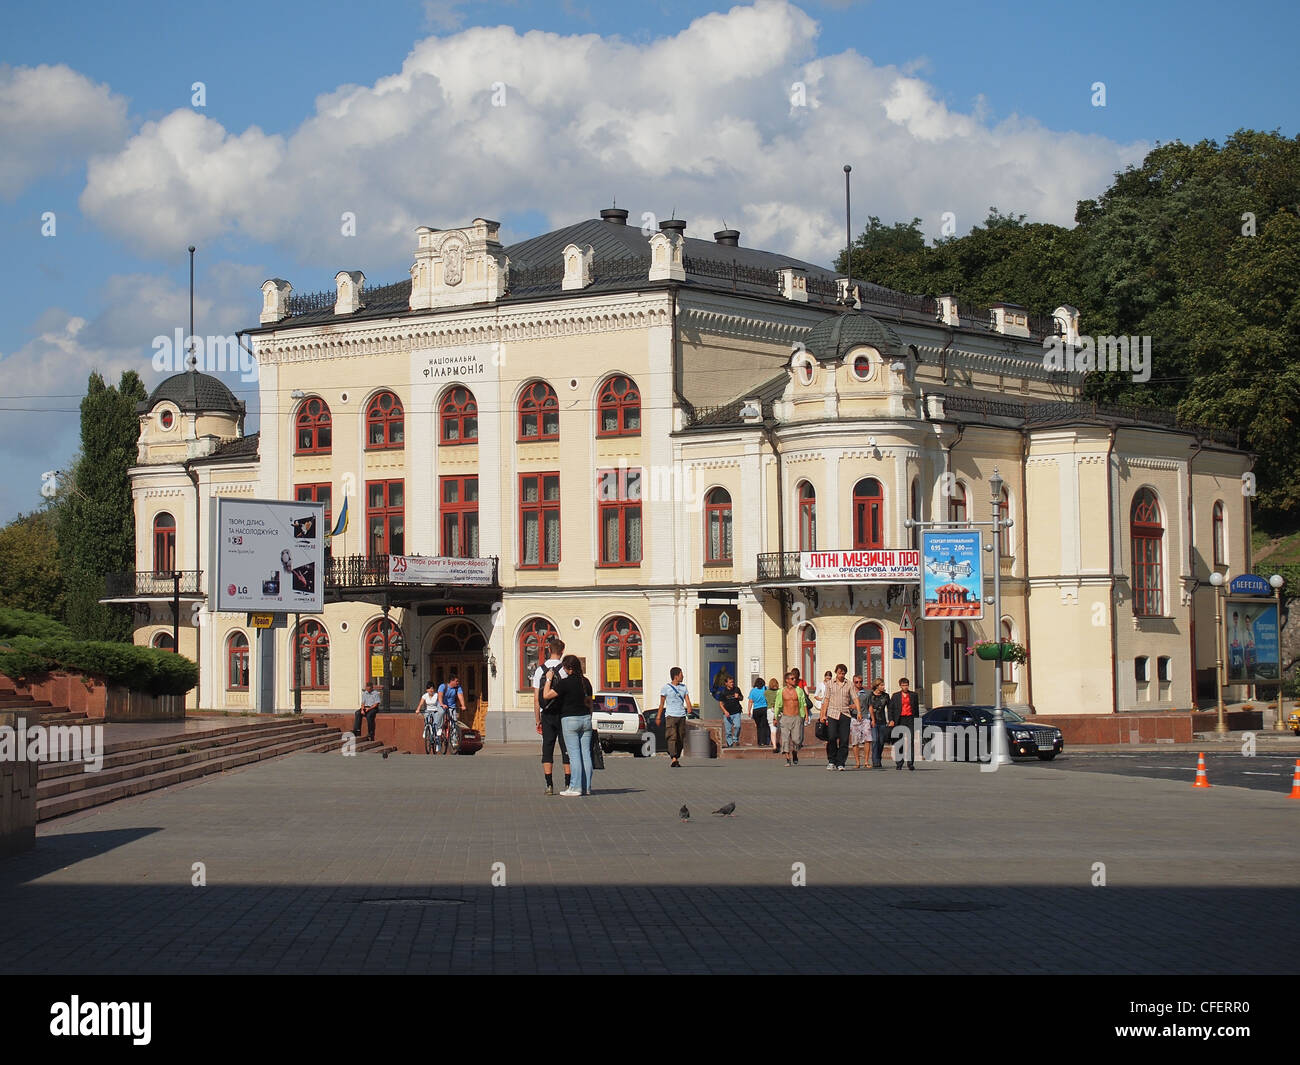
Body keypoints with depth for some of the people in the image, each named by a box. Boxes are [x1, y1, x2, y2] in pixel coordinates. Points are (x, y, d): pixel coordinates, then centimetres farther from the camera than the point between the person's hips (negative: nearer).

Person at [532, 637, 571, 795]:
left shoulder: (539, 670, 2)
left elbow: (536, 699, 2)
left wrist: (538, 721, 8)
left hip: (546, 715, 2)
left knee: (547, 749, 6)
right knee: (566, 749, 4)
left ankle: (549, 785, 1)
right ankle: (568, 784, 4)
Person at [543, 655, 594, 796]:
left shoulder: (565, 683, -14)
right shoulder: (586, 682, 7)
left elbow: (546, 695, -13)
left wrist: (549, 679, -2)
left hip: (570, 720, -6)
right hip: (585, 718, 6)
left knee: (574, 754, -5)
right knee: (586, 754, 5)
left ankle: (575, 787, -7)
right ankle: (586, 787, 7)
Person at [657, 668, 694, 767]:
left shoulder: (683, 687, 15)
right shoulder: (665, 688, 2)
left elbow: (687, 700, 7)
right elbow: (662, 704, 5)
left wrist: (689, 708, -14)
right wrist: (659, 718, 4)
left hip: (681, 716, 5)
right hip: (670, 716, -5)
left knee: (681, 739, 5)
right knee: (672, 738, -15)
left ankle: (677, 758, 17)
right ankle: (673, 759, -23)